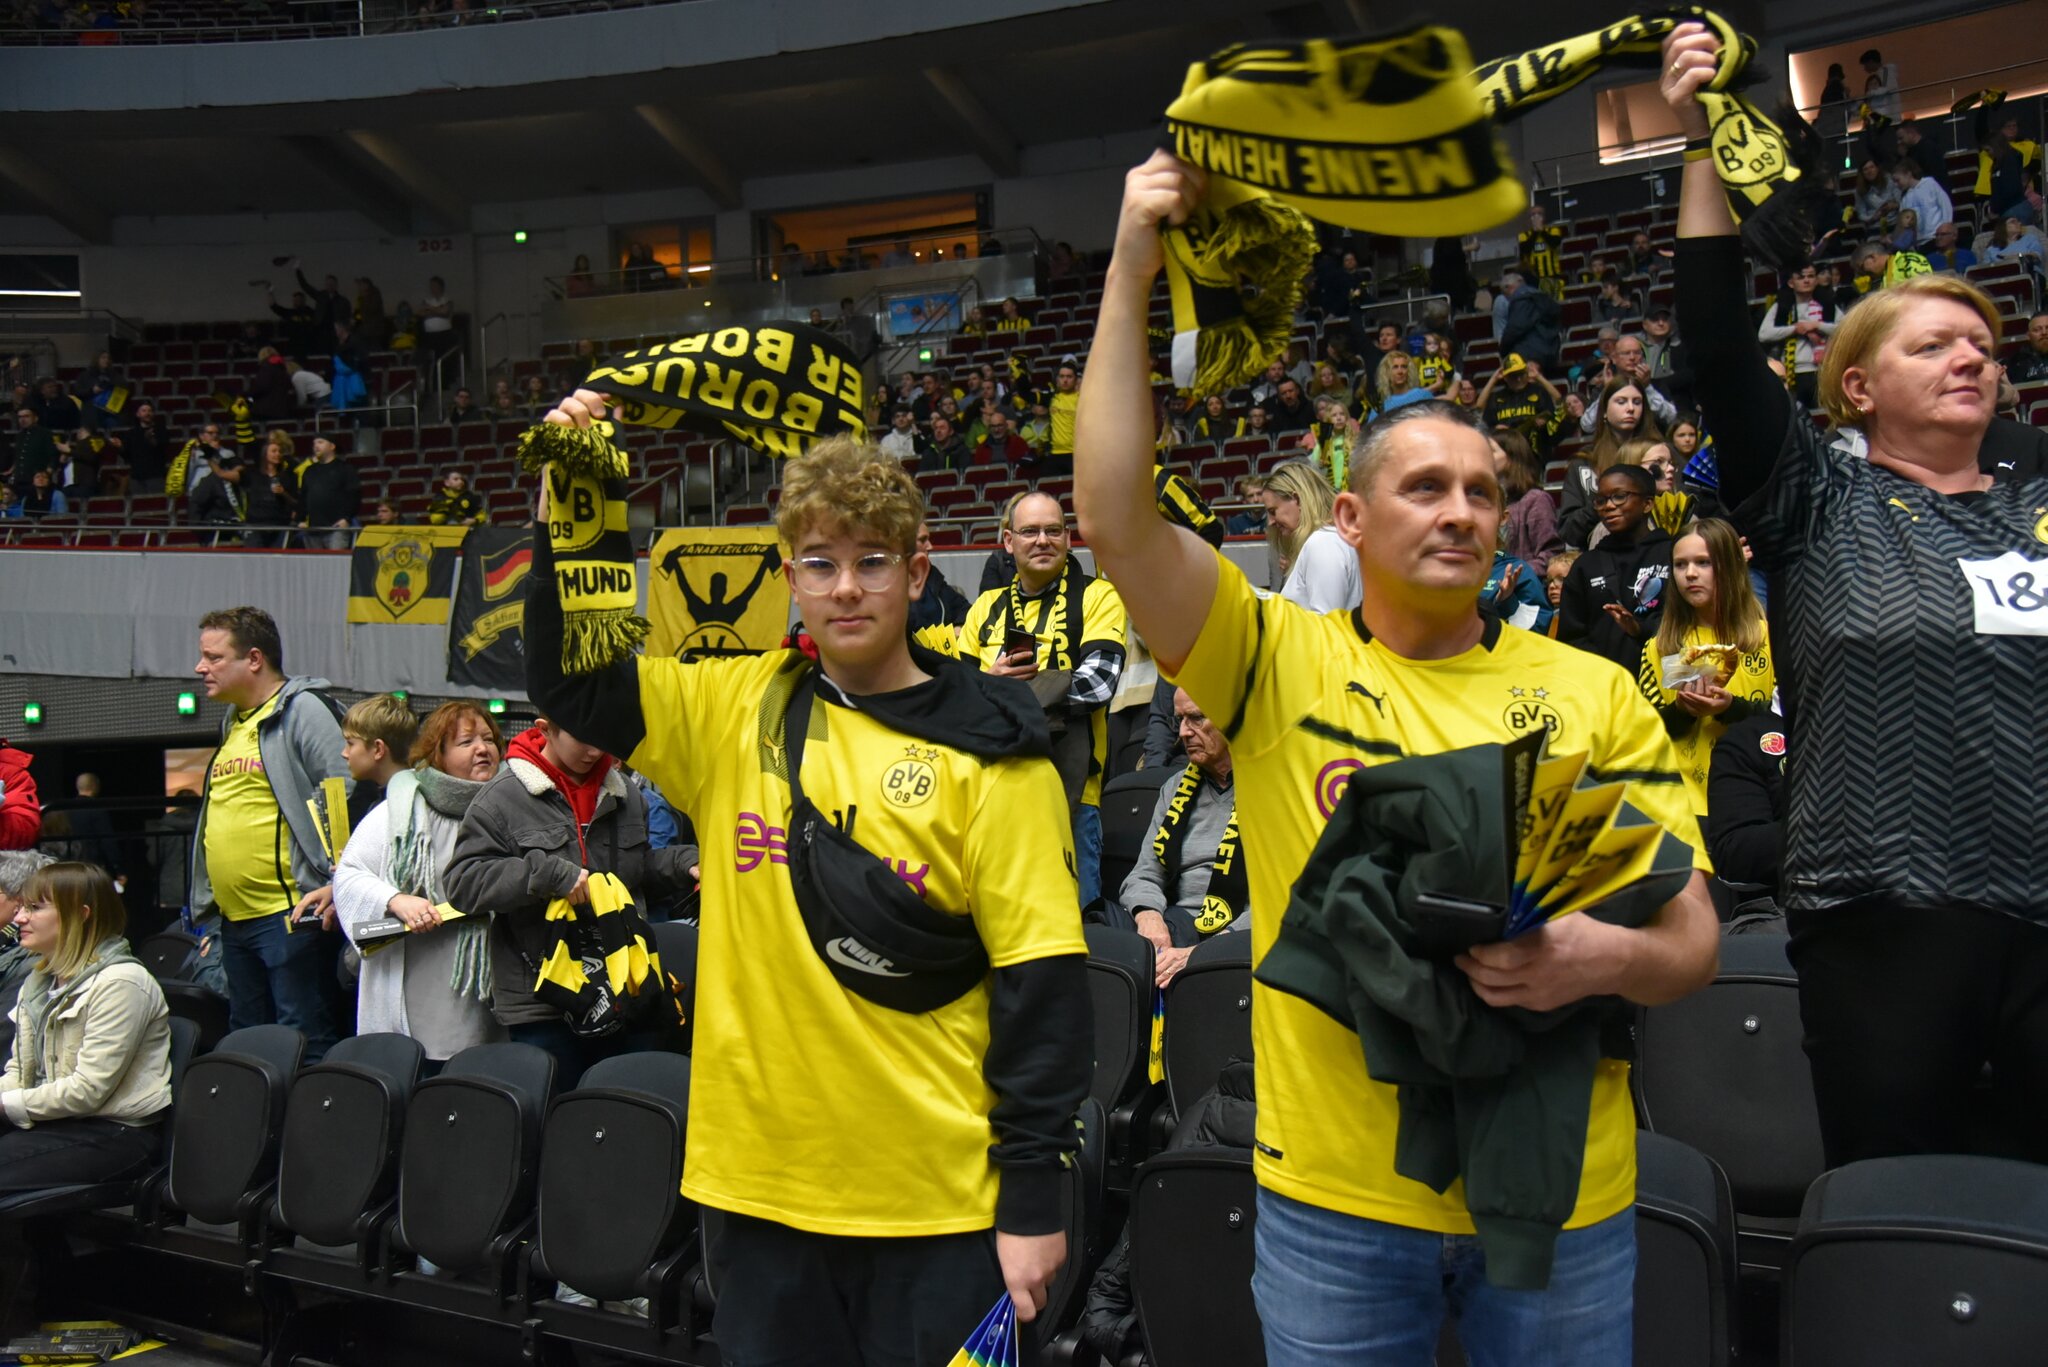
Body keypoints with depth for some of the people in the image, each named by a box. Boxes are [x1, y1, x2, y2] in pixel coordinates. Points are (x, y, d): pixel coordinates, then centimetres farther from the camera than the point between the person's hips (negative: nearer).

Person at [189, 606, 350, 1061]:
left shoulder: (303, 712, -9)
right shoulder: (234, 721, 18)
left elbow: (349, 797, -17)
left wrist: (338, 884, -22)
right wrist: (210, 904, 24)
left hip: (290, 914, -10)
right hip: (236, 918, 10)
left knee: (304, 1043, -6)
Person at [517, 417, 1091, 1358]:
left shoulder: (989, 756, -8)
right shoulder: (735, 710, 4)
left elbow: (1041, 979, -9)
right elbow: (569, 680, 7)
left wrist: (1033, 1198, -9)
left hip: (939, 1200, -3)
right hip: (761, 1179, 4)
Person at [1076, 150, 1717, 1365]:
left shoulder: (1596, 692, 2)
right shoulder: (1280, 660, -2)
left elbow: (1691, 936, 3)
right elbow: (1117, 516, -16)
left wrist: (1605, 958, -20)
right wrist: (1131, 276, -17)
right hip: (1336, 1193, -1)